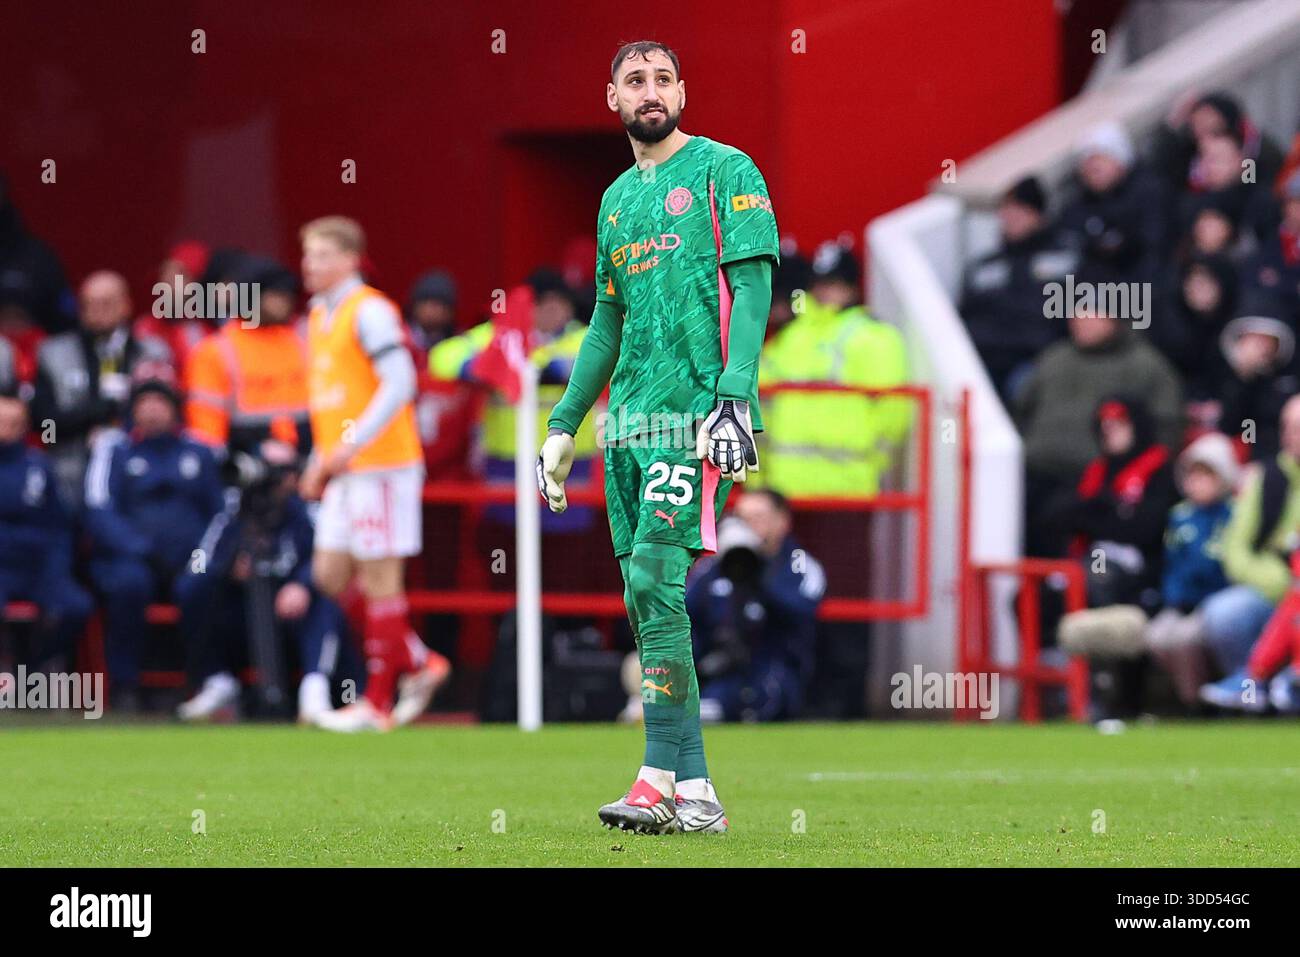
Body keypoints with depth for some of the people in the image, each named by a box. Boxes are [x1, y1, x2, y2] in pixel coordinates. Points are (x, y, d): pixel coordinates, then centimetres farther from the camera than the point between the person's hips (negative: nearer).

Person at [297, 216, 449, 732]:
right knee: (332, 575, 6)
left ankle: (377, 702, -1)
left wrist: (351, 446, -23)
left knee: (380, 577, -5)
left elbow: (399, 384, -19)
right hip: (343, 471, 9)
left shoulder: (370, 311, -11)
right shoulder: (319, 316, 16)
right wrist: (319, 461, 18)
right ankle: (419, 664, 16)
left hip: (380, 463, -9)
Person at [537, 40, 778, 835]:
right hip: (628, 421, 7)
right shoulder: (617, 199, 21)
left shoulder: (725, 171, 0)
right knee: (645, 601, 3)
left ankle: (667, 779, -16)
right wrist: (564, 426, 22)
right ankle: (693, 788, 5)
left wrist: (735, 396, -20)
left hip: (695, 413, -7)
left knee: (655, 580, -16)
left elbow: (753, 288, -9)